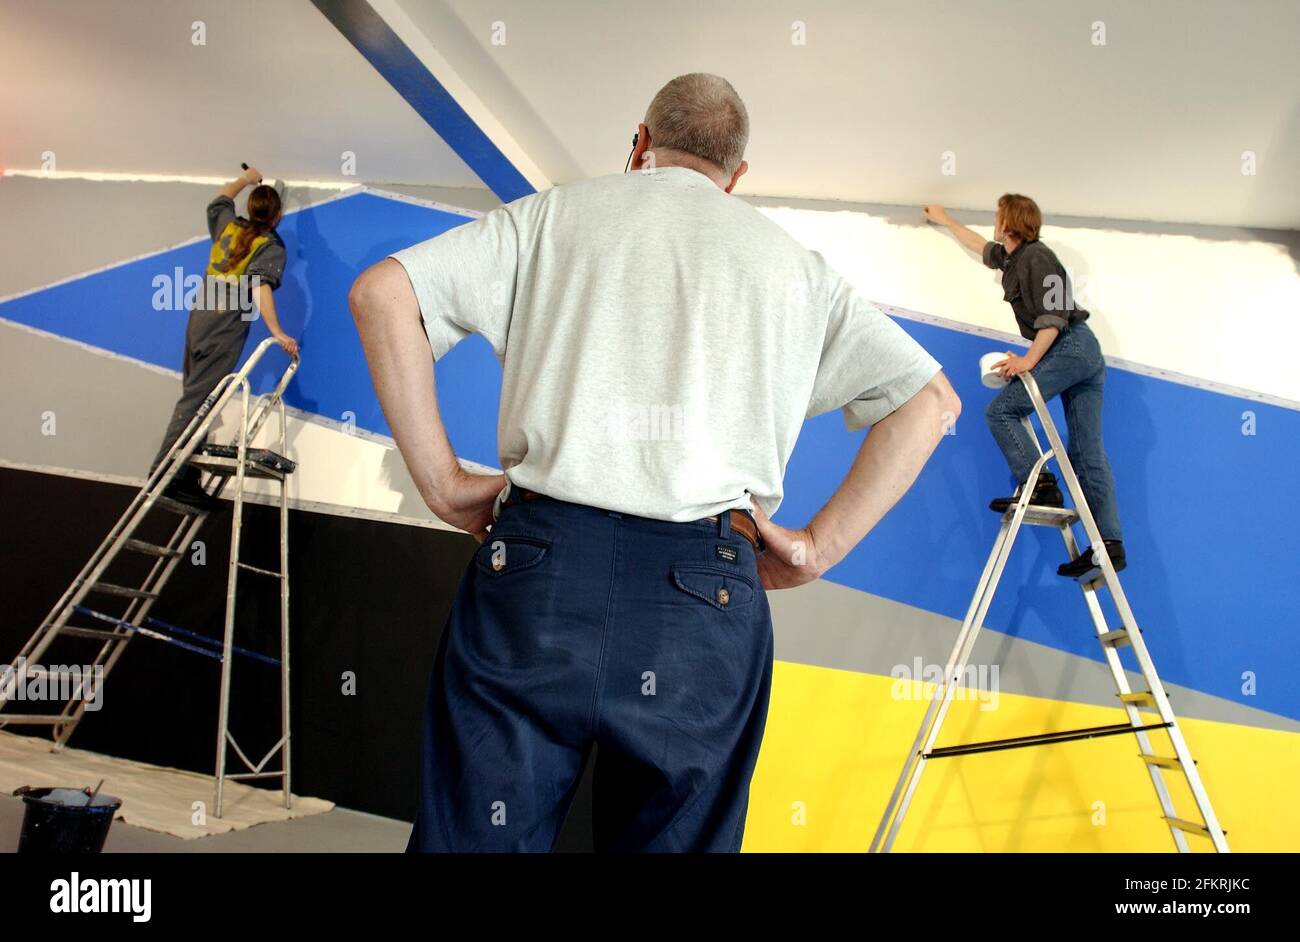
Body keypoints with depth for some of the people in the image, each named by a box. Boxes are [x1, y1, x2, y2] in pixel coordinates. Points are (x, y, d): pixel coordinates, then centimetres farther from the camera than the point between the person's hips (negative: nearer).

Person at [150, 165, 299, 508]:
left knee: (195, 399, 8)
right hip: (225, 328, -7)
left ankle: (187, 479, 9)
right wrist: (277, 332, -23)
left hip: (199, 319, 7)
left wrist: (245, 179, 51)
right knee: (196, 401, -11)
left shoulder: (228, 225, 15)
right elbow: (260, 289, -19)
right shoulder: (271, 247, -4)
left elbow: (221, 198, 38)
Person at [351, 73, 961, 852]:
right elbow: (931, 400, 13)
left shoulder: (558, 212, 14)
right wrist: (820, 547, 8)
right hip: (706, 599, 1)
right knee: (675, 838, 15)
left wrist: (443, 482, 4)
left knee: (478, 833, 10)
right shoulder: (792, 262, 18)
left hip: (539, 565, 0)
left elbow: (382, 292, 3)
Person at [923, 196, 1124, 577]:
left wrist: (1029, 360, -22)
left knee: (1001, 411, -10)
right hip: (1086, 353, 10)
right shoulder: (1011, 257, 19)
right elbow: (981, 246, 40)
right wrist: (945, 221, 49)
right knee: (1088, 453, 2)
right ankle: (1110, 543, -1)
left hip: (1069, 348, -10)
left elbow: (1054, 317, -18)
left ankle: (1037, 485, -19)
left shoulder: (1035, 257, -9)